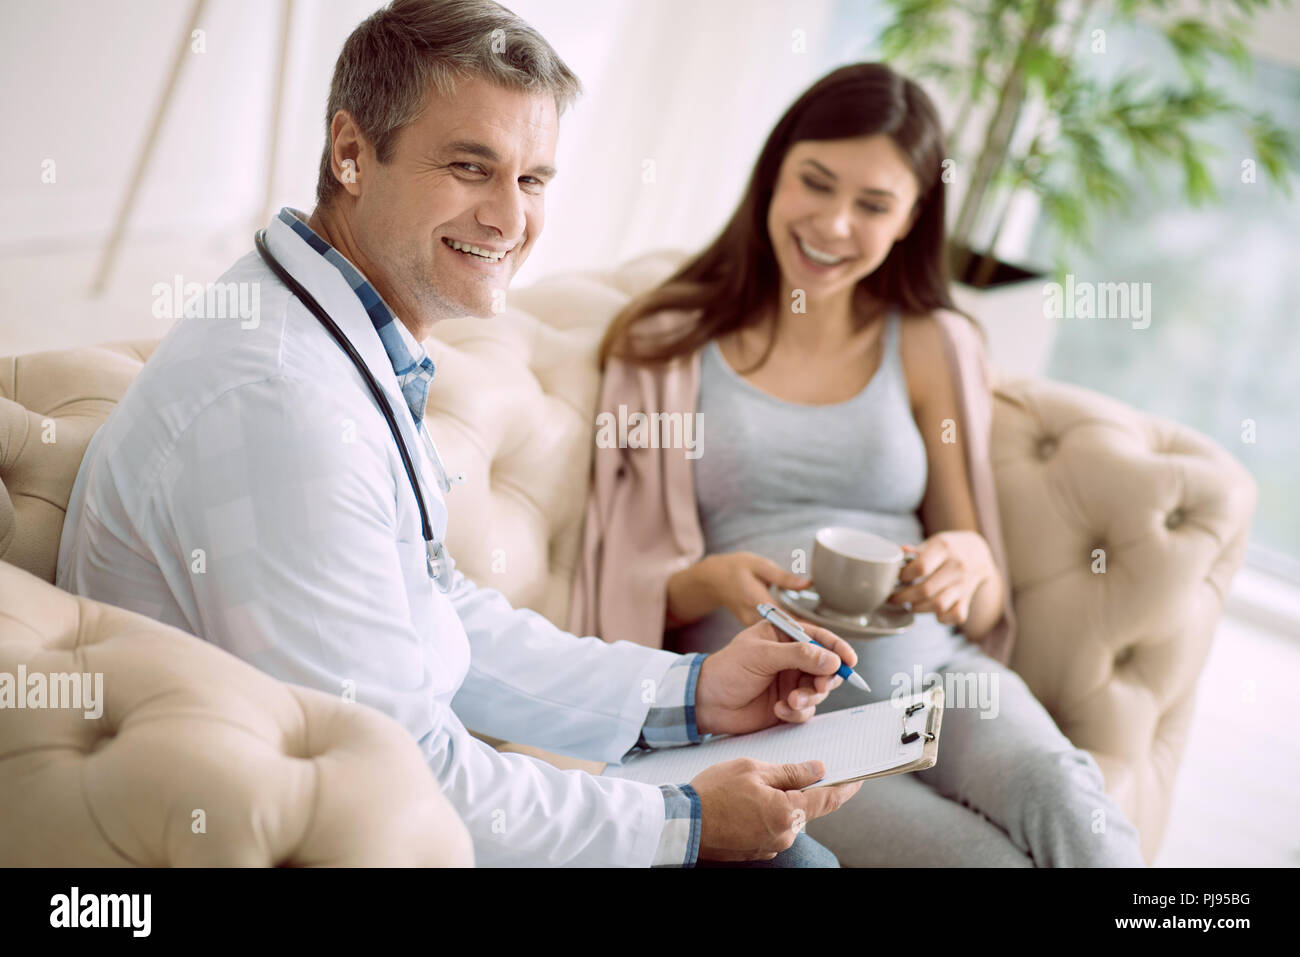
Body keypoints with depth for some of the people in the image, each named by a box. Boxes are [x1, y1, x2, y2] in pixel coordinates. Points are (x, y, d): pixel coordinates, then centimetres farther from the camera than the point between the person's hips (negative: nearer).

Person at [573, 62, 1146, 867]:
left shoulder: (933, 346, 15)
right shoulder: (668, 342, 10)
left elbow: (983, 609, 13)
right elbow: (629, 587, 6)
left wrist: (969, 561, -10)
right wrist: (712, 582, -16)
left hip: (932, 676, 2)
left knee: (1065, 803, -32)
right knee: (982, 855, -30)